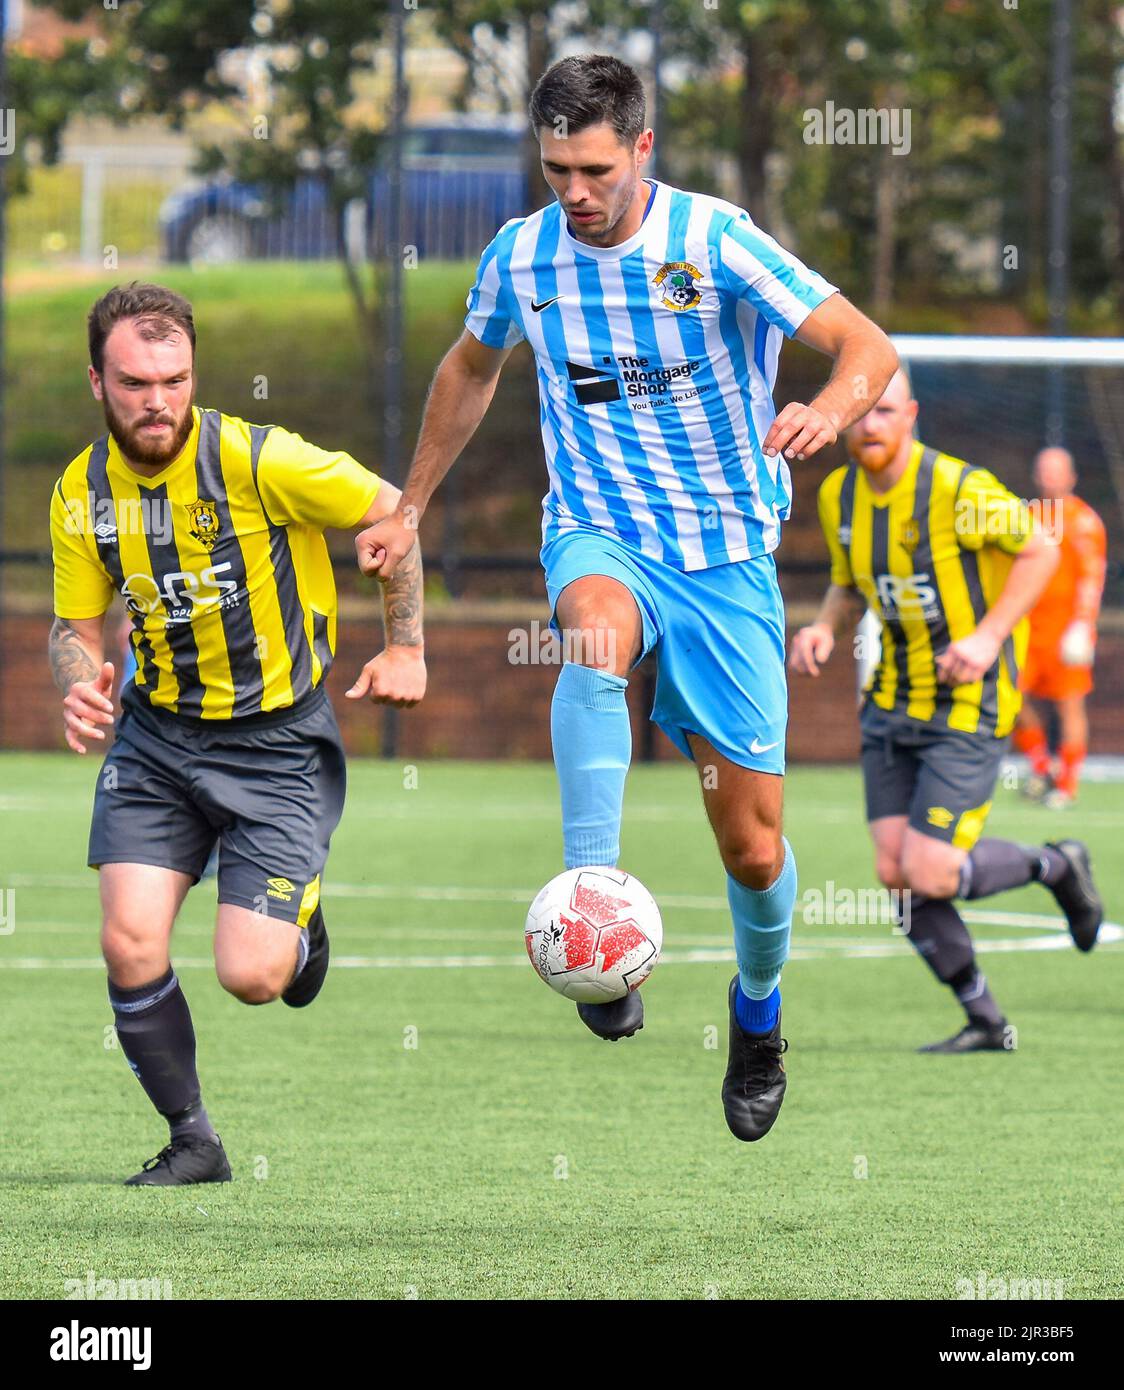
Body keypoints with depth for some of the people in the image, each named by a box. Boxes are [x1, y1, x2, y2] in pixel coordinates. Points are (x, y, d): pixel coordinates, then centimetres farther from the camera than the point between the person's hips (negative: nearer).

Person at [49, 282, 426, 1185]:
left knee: (251, 977, -12)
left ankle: (300, 925, 28)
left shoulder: (259, 461, -18)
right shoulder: (82, 493, -4)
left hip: (278, 742, -4)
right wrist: (80, 684, -15)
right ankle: (192, 1142, 9)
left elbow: (394, 512, -5)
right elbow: (76, 626, 8)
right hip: (156, 738, 4)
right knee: (130, 944, -12)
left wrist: (406, 648, -3)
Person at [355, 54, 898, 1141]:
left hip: (726, 554, -1)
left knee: (753, 850, 0)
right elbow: (470, 369, 21)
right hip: (598, 533, 1)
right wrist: (409, 507, 23)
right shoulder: (519, 256, -1)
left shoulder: (714, 240, -13)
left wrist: (830, 410, -41)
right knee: (595, 636, -39)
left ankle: (758, 1012, 31)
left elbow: (868, 347, -19)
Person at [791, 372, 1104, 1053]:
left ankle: (1057, 866, 16)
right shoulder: (839, 496, 2)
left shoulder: (959, 489, -19)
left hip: (970, 708, -7)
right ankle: (987, 1021, 12)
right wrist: (824, 629, -5)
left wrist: (988, 638, -18)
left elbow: (1040, 550, -8)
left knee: (928, 874, -13)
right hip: (892, 705, 7)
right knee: (895, 872, -2)